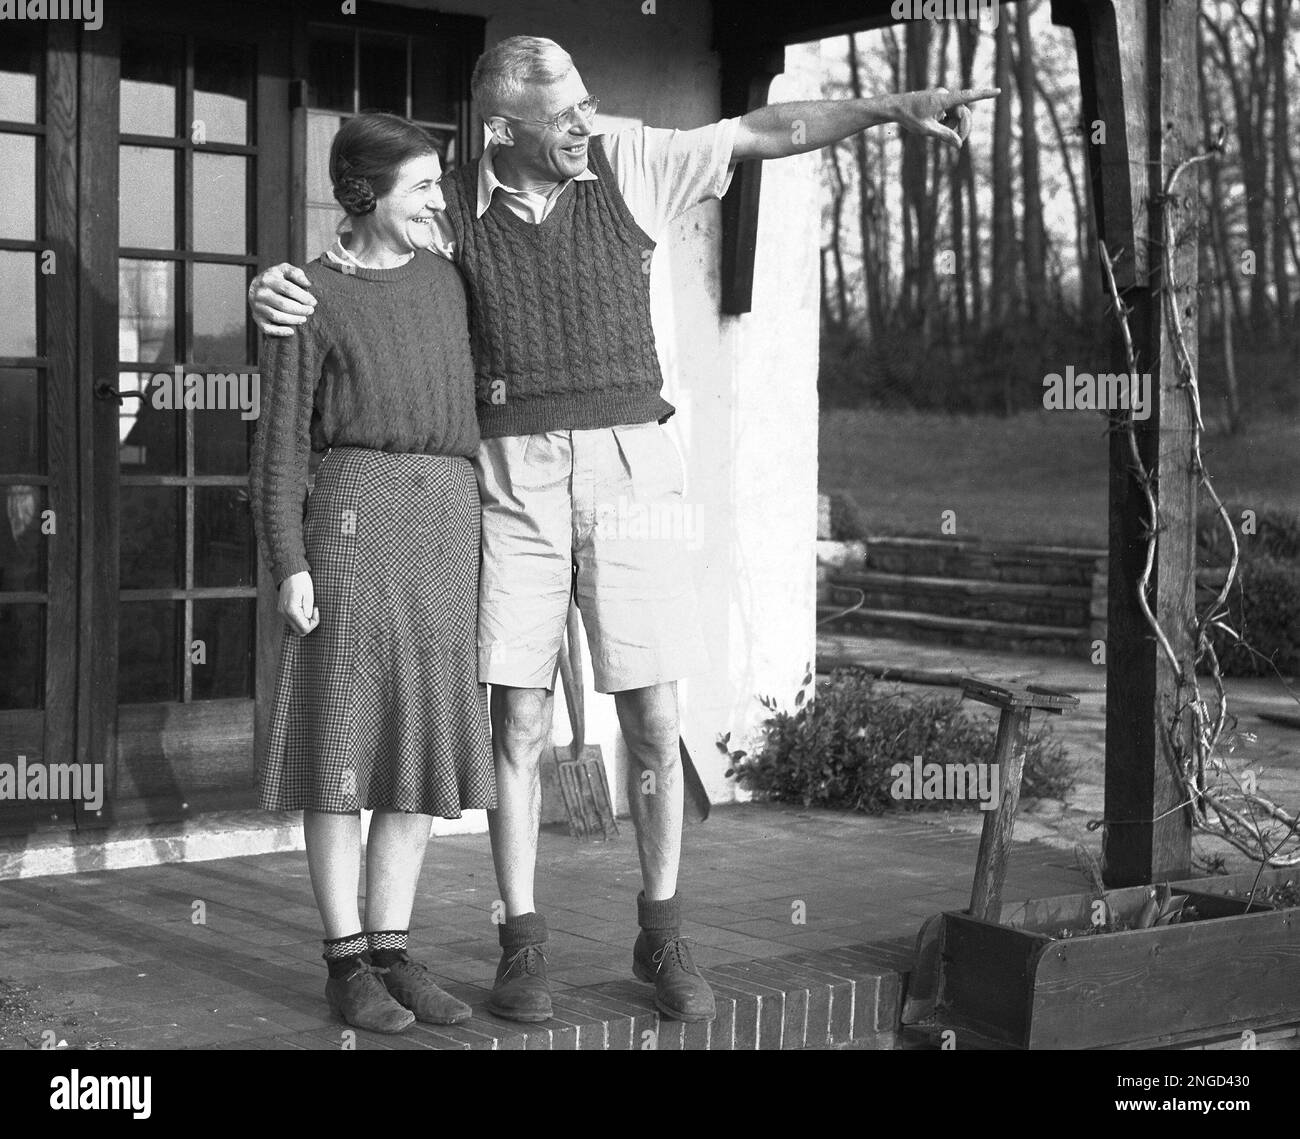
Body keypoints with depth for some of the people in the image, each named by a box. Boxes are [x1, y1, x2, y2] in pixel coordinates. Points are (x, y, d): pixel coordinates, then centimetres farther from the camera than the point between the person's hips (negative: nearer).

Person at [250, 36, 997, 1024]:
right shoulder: (456, 205, 3)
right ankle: (524, 948, 10)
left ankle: (662, 939, 16)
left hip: (628, 468, 0)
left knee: (654, 721, 0)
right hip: (514, 482, 0)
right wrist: (276, 289, -18)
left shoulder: (629, 164, 3)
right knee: (520, 725, -1)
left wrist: (897, 107, -6)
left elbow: (769, 132, 3)